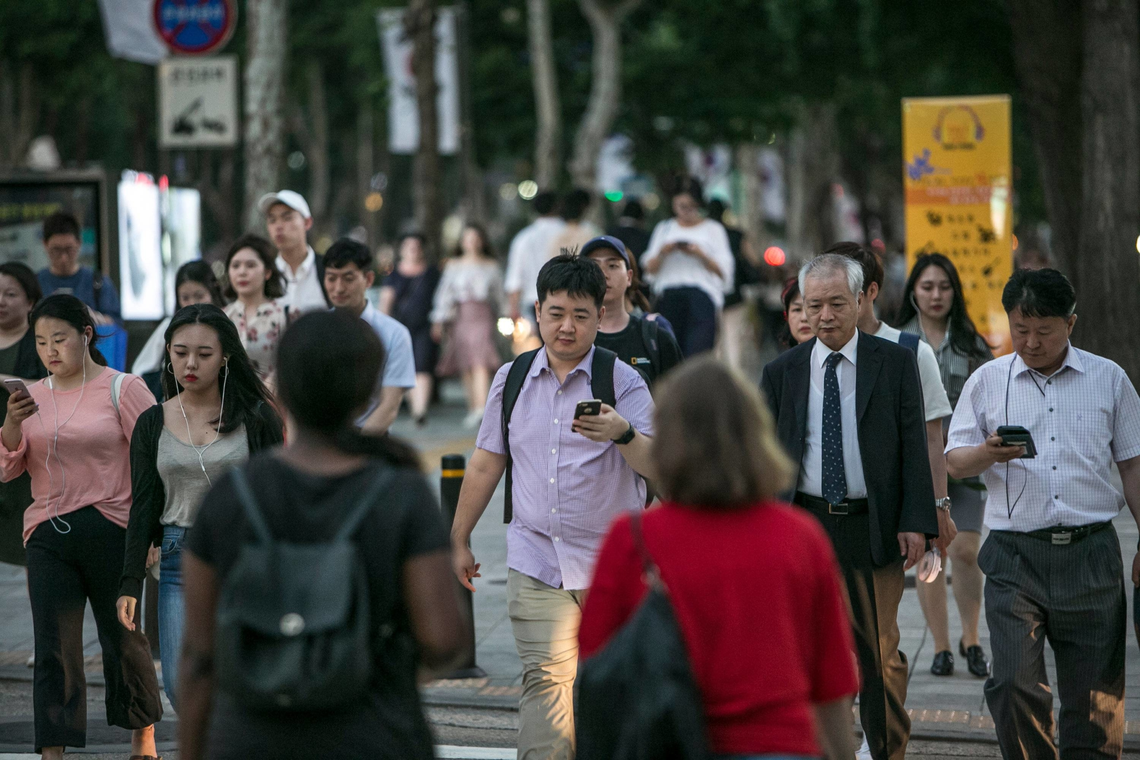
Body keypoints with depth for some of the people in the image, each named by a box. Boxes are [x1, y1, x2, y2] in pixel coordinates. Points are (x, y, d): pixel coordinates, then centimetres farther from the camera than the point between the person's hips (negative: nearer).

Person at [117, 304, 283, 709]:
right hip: (180, 562, 2)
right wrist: (130, 583, 1)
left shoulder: (256, 418, -1)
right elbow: (143, 508, 8)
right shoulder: (153, 424, 7)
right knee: (182, 687, -5)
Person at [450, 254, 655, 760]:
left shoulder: (622, 380, -1)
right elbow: (486, 463, 17)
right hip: (535, 561, 1)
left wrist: (623, 433, -34)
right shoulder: (512, 379, 9)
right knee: (547, 677, -10)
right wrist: (458, 540, 20)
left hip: (611, 565, -1)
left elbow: (655, 466, -13)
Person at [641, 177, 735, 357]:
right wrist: (662, 253, -3)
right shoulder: (664, 229, 19)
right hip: (668, 296, 3)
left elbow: (724, 272, 5)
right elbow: (649, 269, 15)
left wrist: (700, 254, -8)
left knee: (697, 353, -16)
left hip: (701, 296, -3)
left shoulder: (713, 229, 12)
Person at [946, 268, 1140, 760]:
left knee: (1095, 687, 3)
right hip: (1014, 553, 0)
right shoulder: (987, 381, 8)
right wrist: (989, 453, -14)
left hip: (1091, 553, 0)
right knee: (1014, 683, -10)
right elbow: (956, 462, 8)